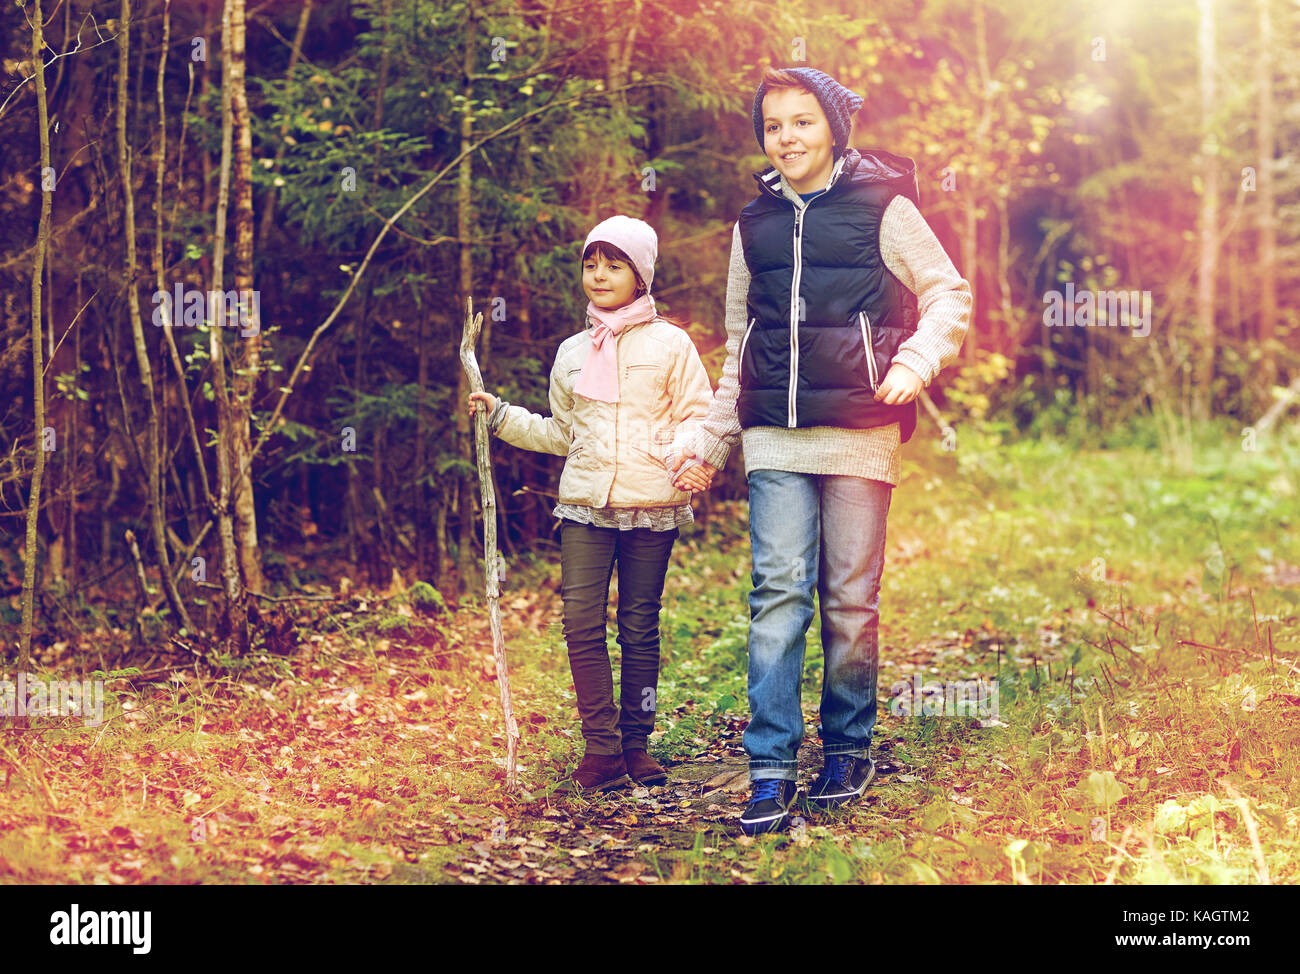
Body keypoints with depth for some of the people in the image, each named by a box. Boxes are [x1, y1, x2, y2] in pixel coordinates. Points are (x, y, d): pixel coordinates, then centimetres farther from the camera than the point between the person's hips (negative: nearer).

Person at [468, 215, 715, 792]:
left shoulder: (670, 344, 3)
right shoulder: (572, 353, 15)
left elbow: (698, 416, 2)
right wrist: (501, 416, 14)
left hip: (652, 507, -3)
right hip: (584, 506, 3)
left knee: (639, 626, 4)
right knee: (582, 621, -8)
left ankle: (636, 744, 16)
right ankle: (601, 747, -1)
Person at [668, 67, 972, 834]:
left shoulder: (882, 208, 2)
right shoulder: (756, 222, 15)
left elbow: (949, 294, 4)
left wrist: (916, 361, -14)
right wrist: (710, 442, 18)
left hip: (859, 432, -3)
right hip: (775, 436, 3)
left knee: (851, 597, 2)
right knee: (779, 590, -7)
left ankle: (850, 748, 19)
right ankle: (772, 768, -7)